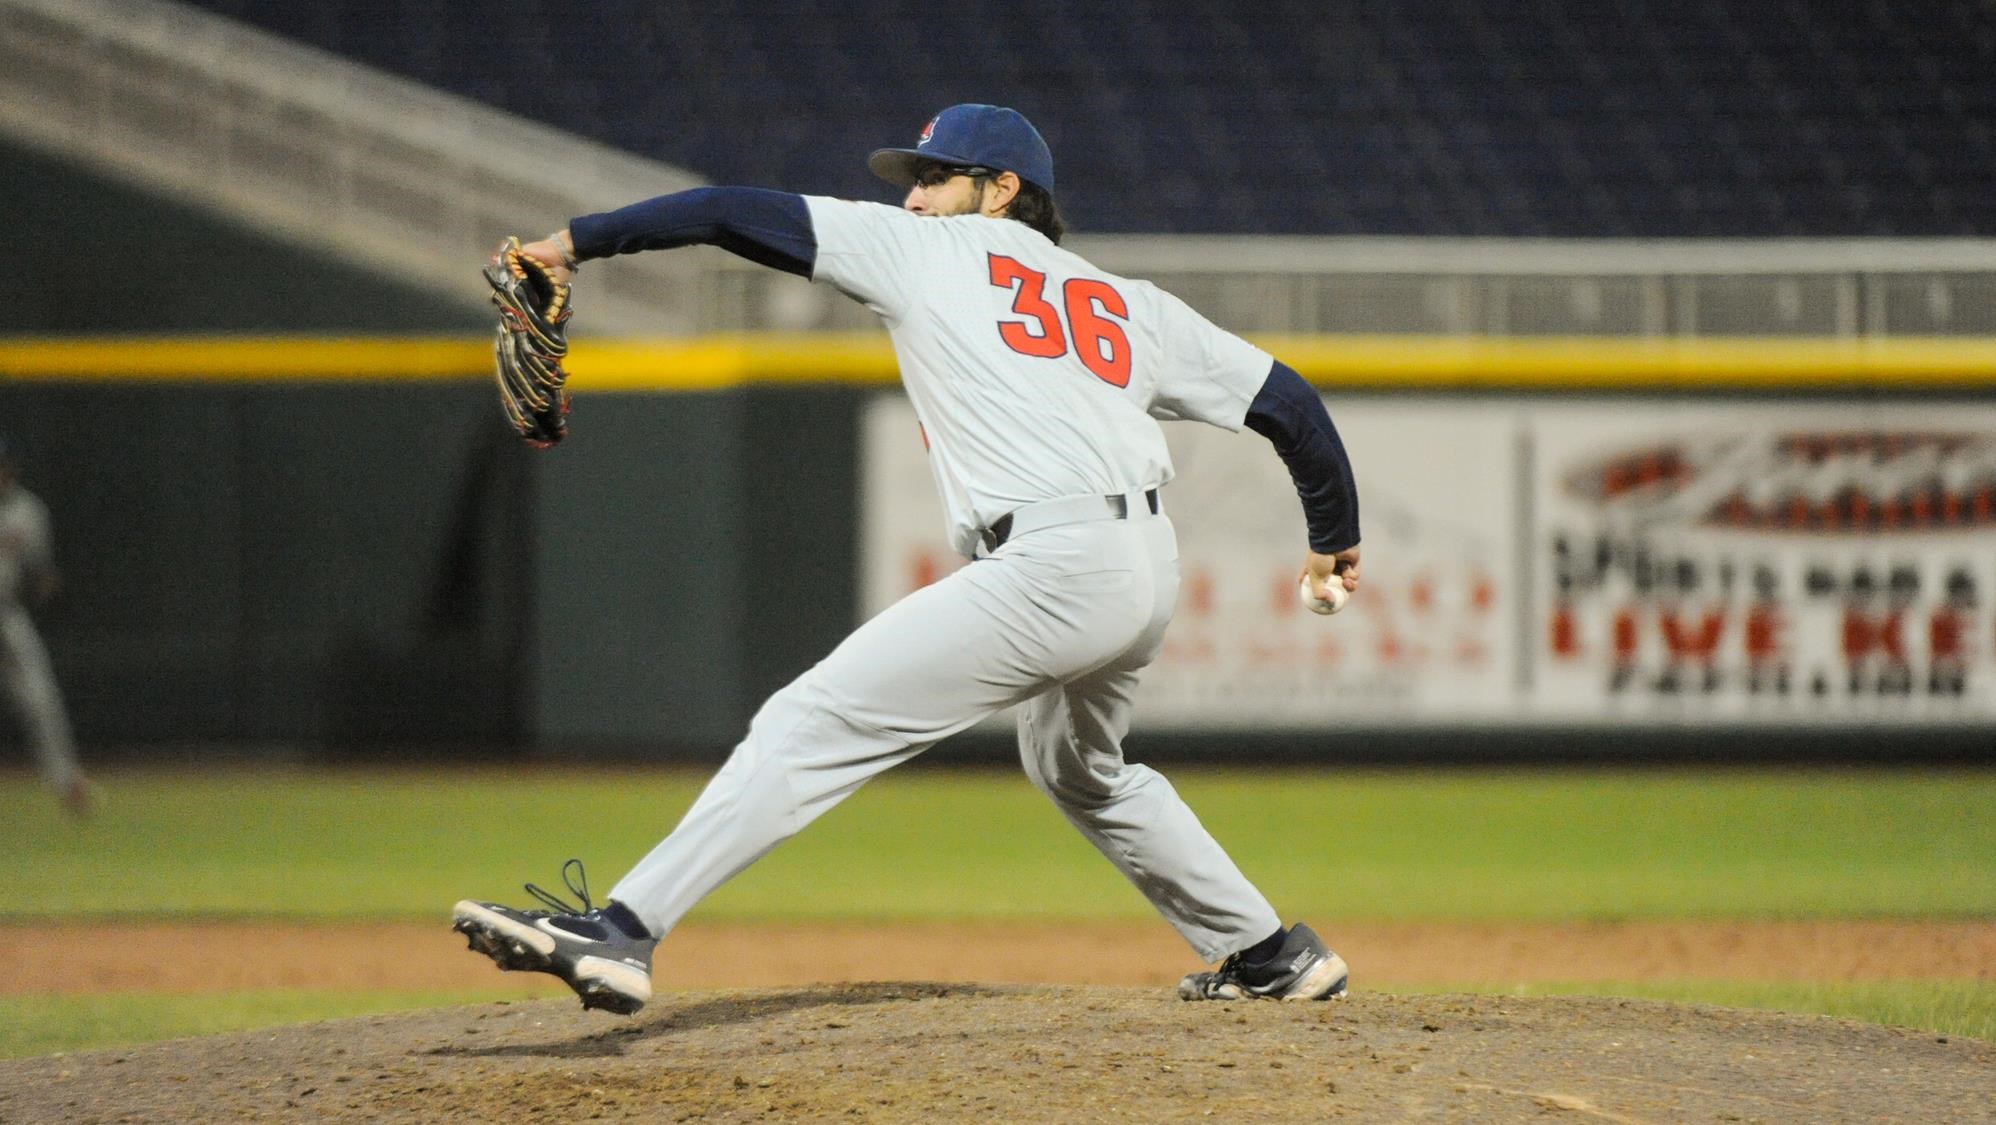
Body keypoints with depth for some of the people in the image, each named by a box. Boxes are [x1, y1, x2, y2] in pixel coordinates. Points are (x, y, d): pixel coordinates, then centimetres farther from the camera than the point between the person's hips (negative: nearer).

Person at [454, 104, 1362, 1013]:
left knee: (813, 724, -12)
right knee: (1080, 772, 35)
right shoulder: (1131, 305, 24)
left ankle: (621, 933, -24)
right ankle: (1271, 955, 40)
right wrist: (1335, 536, 37)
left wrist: (578, 241, 10)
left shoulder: (933, 250, 10)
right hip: (1145, 574, 8)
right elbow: (1283, 397, 24)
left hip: (1050, 566, -8)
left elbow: (743, 215, 7)